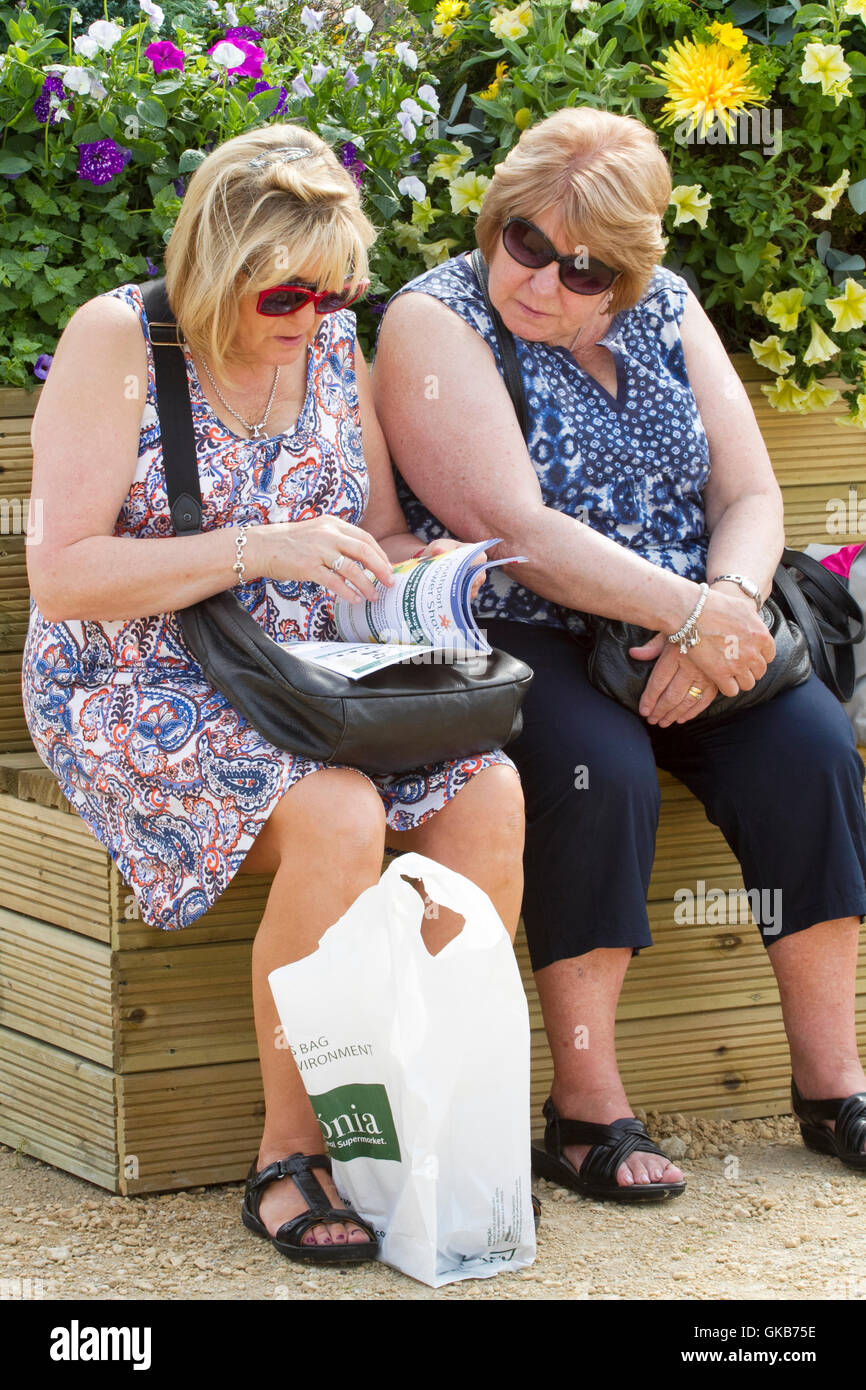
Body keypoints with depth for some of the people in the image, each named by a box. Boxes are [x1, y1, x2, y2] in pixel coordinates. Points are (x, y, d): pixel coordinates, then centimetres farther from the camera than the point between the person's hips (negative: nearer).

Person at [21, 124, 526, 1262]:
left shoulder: (332, 344, 8)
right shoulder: (119, 339, -9)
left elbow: (380, 534, 18)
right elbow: (61, 576, -16)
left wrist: (418, 567, -7)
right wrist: (258, 549, -25)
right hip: (135, 691, -6)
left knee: (490, 791, -22)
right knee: (338, 816, -33)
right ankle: (291, 1150, -18)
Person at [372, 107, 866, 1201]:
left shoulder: (664, 311, 8)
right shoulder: (434, 321, -9)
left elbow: (751, 497, 4)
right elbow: (516, 530, -19)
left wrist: (728, 606, -18)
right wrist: (686, 611, -24)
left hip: (683, 626, 5)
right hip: (511, 642, -5)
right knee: (599, 769, -33)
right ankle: (585, 1111, -24)